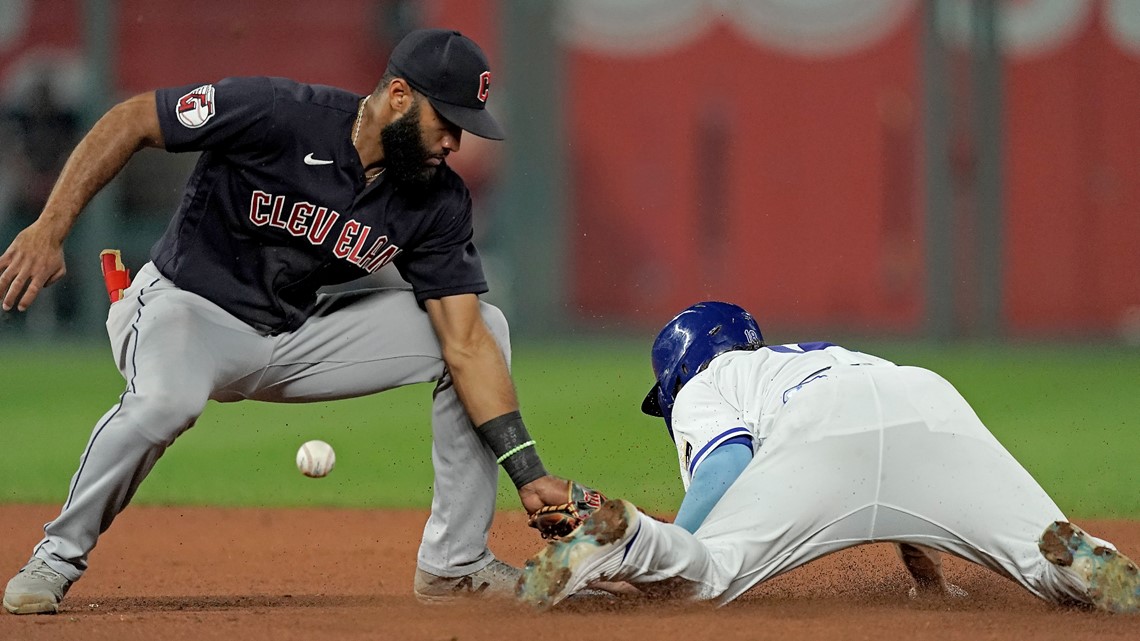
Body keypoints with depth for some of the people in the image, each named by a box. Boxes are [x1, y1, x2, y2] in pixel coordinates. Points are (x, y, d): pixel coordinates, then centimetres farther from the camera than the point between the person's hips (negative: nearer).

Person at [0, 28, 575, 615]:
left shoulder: (440, 202, -9)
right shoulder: (275, 112, -25)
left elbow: (466, 346, -9)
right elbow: (132, 121, -18)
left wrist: (527, 473, -18)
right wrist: (49, 229, -27)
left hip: (296, 338, 6)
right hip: (184, 304, -6)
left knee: (484, 326, -4)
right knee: (168, 398, -41)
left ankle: (454, 561, 3)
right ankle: (59, 556, -16)